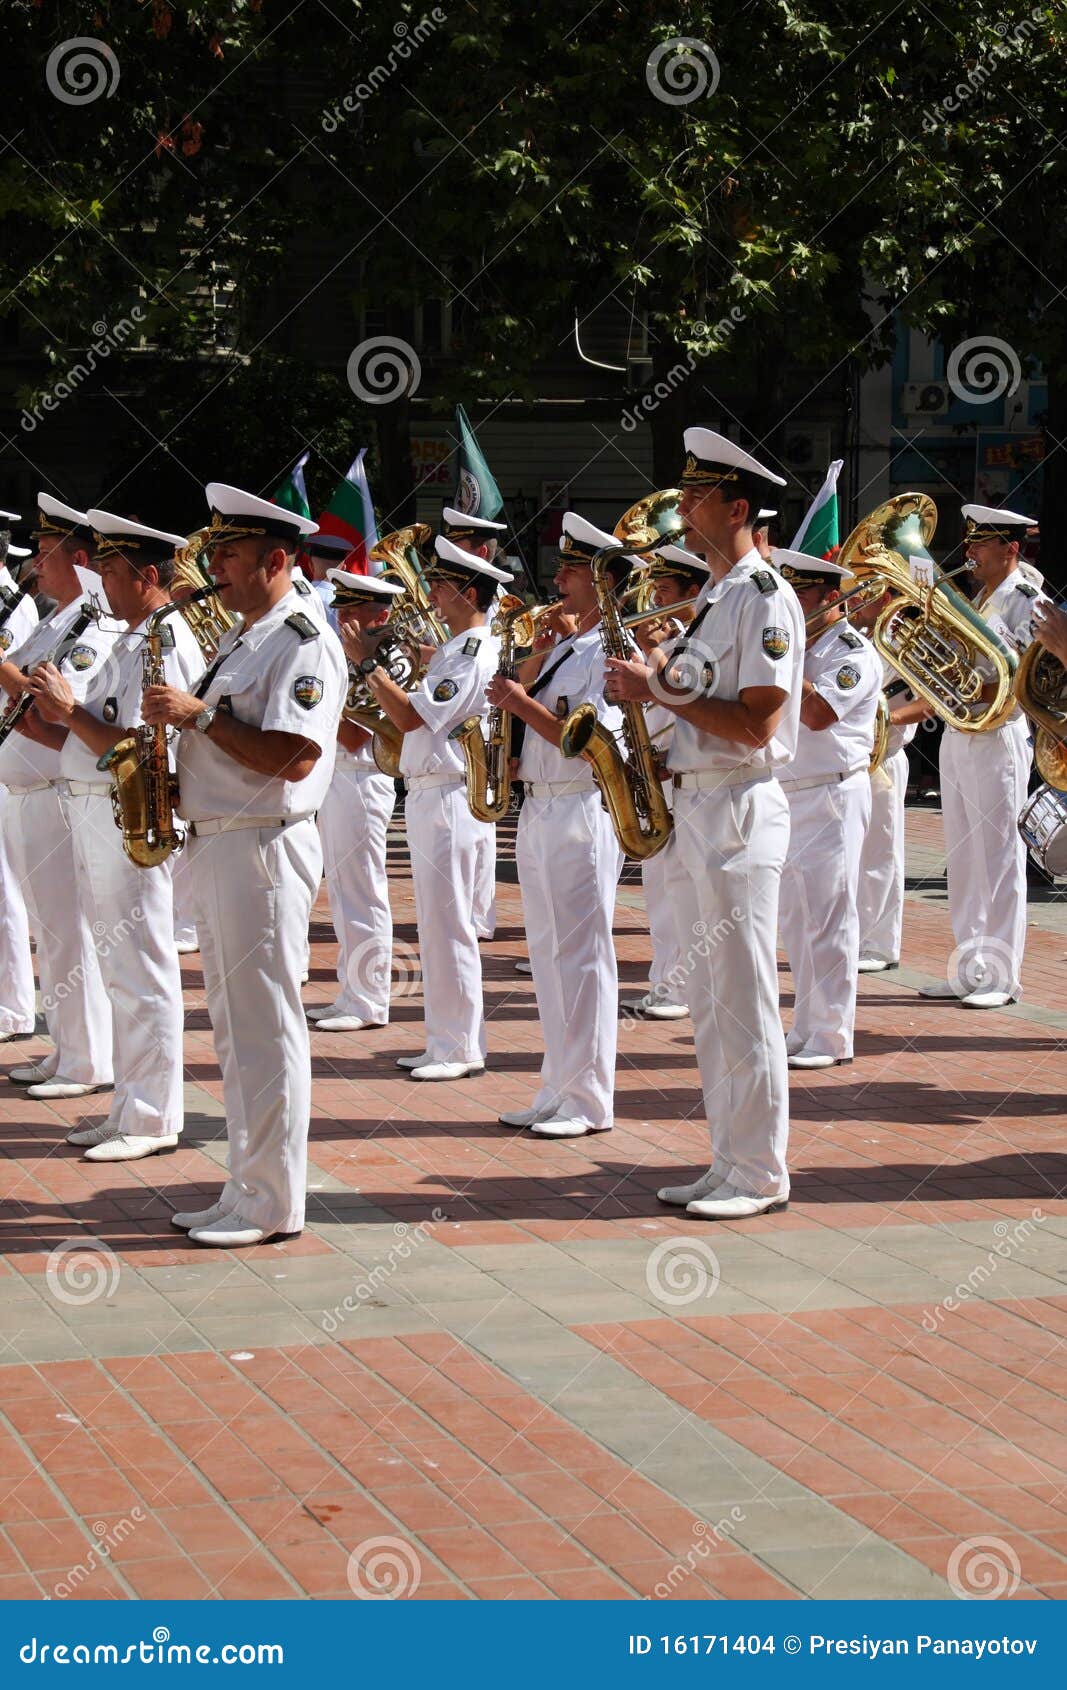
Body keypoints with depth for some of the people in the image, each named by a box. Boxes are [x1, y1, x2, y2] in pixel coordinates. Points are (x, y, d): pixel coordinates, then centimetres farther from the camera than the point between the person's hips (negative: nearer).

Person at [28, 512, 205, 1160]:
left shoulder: (163, 646, -15)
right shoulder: (136, 642, 17)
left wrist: (70, 709, -16)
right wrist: (65, 710, 1)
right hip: (100, 815, 10)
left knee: (142, 974, -4)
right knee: (125, 973, 15)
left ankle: (153, 1123, 2)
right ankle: (131, 1109, 23)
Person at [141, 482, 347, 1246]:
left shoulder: (304, 642, -14)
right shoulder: (243, 639, 17)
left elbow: (291, 758, -23)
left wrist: (199, 715, -19)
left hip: (265, 849, -10)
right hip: (218, 841, 10)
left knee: (267, 1031, -5)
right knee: (236, 1030, 13)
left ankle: (272, 1204, 0)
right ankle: (247, 1192, 20)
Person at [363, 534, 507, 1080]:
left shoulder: (475, 655, -15)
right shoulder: (453, 652, 17)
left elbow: (410, 717, -21)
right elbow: (409, 713, 18)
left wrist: (367, 662, -15)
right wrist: (372, 669, 12)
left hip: (450, 799, -10)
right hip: (426, 796, 10)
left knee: (449, 927, -7)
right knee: (435, 926, 13)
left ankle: (462, 1049, -3)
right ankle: (444, 1042, 19)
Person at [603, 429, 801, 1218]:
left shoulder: (764, 598, -13)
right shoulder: (714, 598, 17)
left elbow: (757, 726, -20)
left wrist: (661, 689, -17)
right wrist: (654, 680, 3)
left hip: (741, 811, -10)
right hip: (696, 806, 10)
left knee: (745, 1003, -5)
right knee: (711, 1004, 12)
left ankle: (761, 1174, 1)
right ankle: (729, 1165, 18)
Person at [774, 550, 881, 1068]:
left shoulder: (853, 652, -10)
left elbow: (816, 713, -25)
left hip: (832, 796, -9)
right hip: (787, 796, 9)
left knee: (829, 920, -6)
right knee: (795, 922, 12)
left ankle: (832, 1037, -2)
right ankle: (806, 1029, 20)